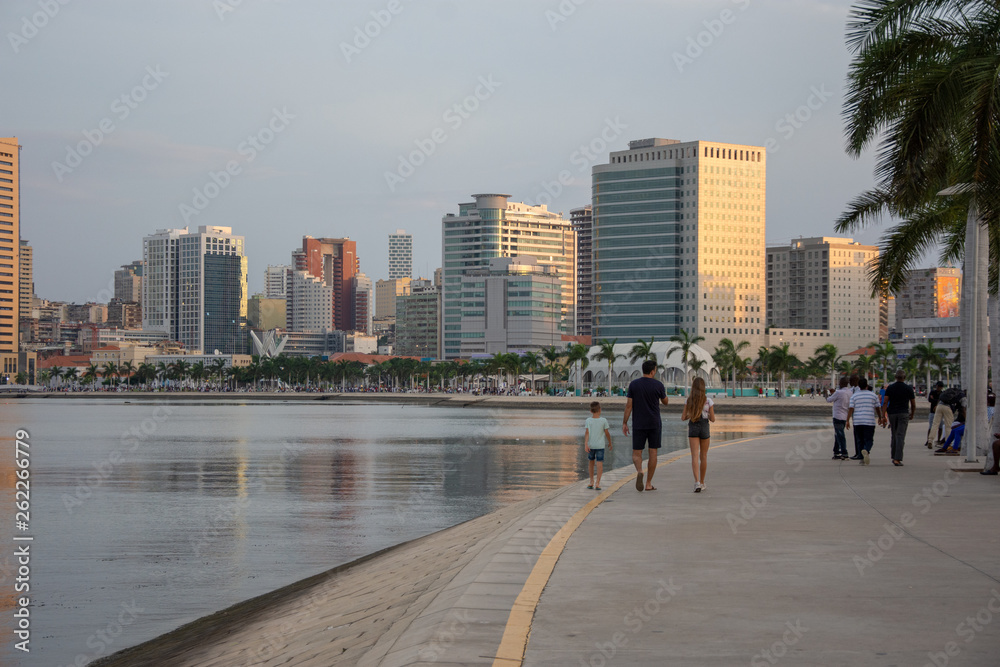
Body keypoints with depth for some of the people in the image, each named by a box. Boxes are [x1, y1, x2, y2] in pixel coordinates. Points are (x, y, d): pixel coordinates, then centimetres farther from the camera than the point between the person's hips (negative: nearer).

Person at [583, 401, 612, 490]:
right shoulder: (603, 421, -3)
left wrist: (586, 444, -15)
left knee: (591, 462, 18)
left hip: (591, 445, 2)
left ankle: (591, 482, 25)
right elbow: (607, 433, 2)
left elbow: (587, 433, -10)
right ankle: (597, 483, -13)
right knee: (600, 463, -3)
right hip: (600, 445, -2)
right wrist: (610, 443, 16)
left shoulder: (588, 421, -2)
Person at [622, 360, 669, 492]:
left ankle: (639, 471, -26)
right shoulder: (658, 385, -5)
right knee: (653, 452, 8)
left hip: (638, 424, 0)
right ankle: (649, 484, 8)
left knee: (636, 453, 5)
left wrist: (625, 423, 1)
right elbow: (665, 402, 11)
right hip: (655, 424, 0)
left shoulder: (633, 384, -3)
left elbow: (629, 405, -4)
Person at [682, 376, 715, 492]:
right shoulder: (708, 401, -5)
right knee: (703, 456, 15)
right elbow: (712, 419, -3)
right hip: (704, 428, 0)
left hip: (693, 428, 0)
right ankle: (702, 482, 25)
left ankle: (697, 482, -24)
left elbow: (683, 418, -1)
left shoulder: (688, 401, -2)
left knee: (695, 456, -6)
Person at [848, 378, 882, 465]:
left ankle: (863, 458, 11)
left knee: (860, 440, 11)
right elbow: (877, 408, 11)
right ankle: (866, 450, -33)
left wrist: (848, 420, -1)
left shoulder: (854, 396, 4)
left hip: (857, 422, 1)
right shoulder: (873, 395, 4)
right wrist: (880, 418, 26)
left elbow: (851, 409, -2)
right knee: (869, 440, -2)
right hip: (870, 421, -1)